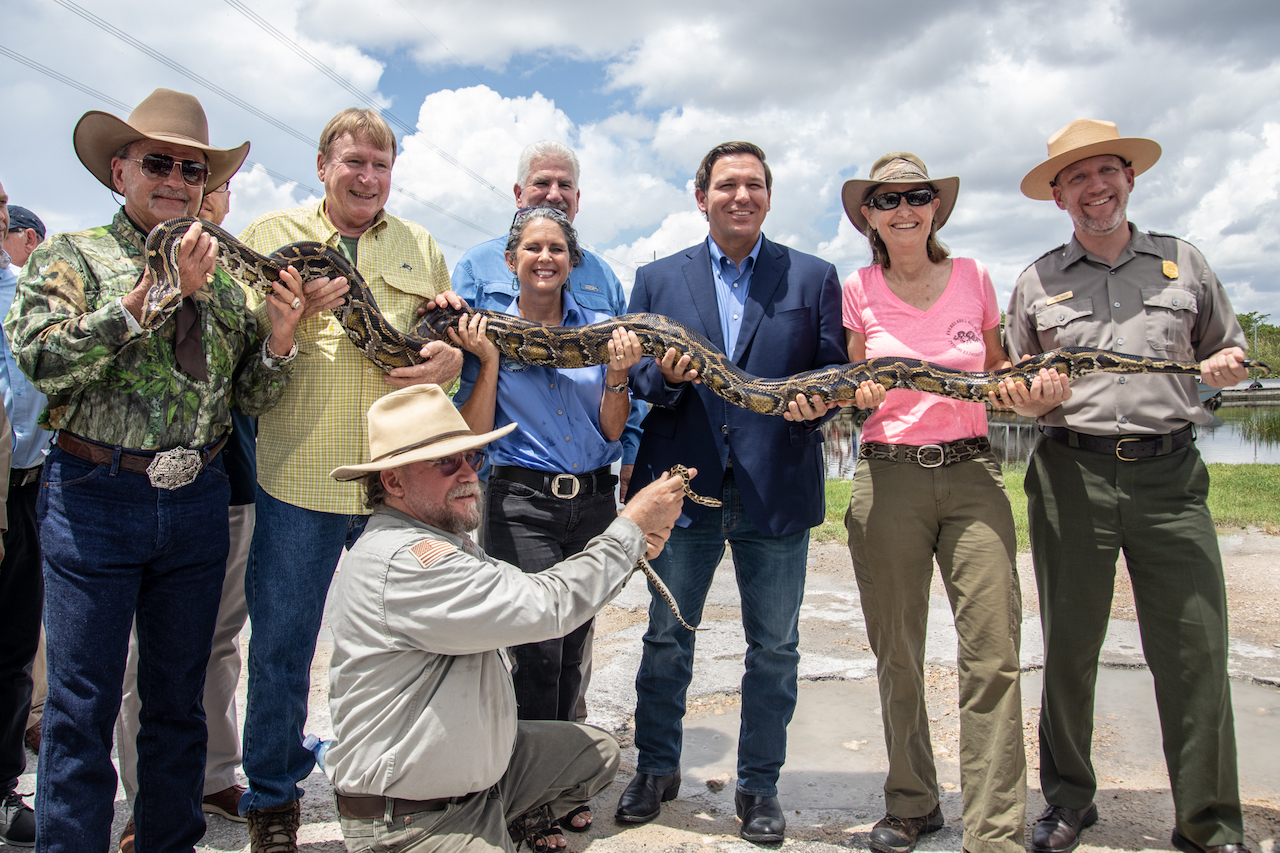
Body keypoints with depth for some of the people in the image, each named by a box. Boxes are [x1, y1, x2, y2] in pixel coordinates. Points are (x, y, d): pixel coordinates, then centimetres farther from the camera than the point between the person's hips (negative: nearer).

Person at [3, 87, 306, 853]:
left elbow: (253, 398, 10)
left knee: (179, 696, 15)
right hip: (94, 498, -3)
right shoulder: (71, 256, 2)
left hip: (198, 502, 4)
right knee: (84, 702, 4)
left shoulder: (224, 278, 11)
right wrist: (152, 295, -20)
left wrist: (279, 338, -9)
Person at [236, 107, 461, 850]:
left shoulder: (421, 248, 15)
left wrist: (453, 357, -8)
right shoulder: (271, 236, 6)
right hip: (298, 474, -2)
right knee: (282, 642, 8)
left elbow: (456, 337, 15)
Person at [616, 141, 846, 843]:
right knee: (666, 638, 12)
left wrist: (815, 403, -17)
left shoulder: (814, 278, 7)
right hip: (682, 487, 1)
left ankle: (759, 786, 28)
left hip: (777, 491, 0)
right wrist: (664, 376, -14)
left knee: (774, 648, 9)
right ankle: (656, 769, 32)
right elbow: (633, 377, 7)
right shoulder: (657, 278, 9)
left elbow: (835, 373, 4)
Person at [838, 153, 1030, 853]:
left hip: (972, 472, 1)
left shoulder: (972, 277, 8)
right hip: (888, 477, 0)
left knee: (993, 655, -6)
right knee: (897, 656, 6)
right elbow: (851, 388, 11)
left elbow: (997, 367, 18)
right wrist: (859, 393, -11)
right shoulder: (858, 290, 6)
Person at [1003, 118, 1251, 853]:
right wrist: (1030, 396, -6)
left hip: (1169, 472, 0)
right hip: (1071, 474, 0)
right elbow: (1021, 392, 17)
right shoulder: (1038, 282, 12)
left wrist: (1225, 366, -1)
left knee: (1195, 653, -3)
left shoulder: (1184, 262, 14)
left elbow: (1233, 352, 21)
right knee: (1069, 647, 6)